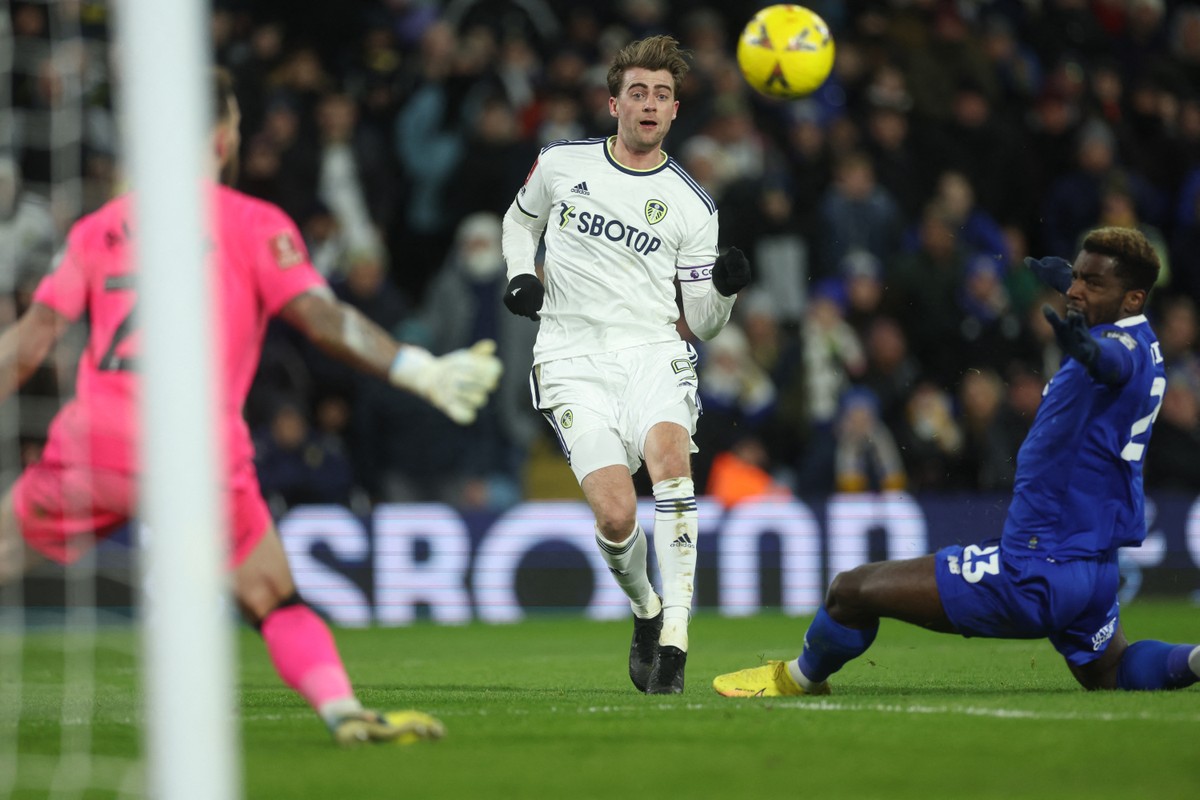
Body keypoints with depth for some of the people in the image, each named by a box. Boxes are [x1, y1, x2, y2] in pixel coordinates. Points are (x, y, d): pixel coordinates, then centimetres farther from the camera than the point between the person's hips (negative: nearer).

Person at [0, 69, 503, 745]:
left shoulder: (98, 228, 15)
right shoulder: (255, 225, 7)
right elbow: (323, 320, -3)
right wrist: (421, 371, -3)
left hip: (91, 446, 2)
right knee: (276, 601, 7)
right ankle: (344, 710, -10)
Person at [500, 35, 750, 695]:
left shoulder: (692, 205, 7)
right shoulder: (562, 163, 8)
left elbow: (703, 323, 7)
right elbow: (521, 219, 28)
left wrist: (725, 289, -14)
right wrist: (521, 275, 9)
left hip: (653, 350, 0)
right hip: (573, 361, 0)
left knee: (669, 453, -32)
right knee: (616, 516, -19)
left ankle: (675, 636, -31)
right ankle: (644, 609, 14)